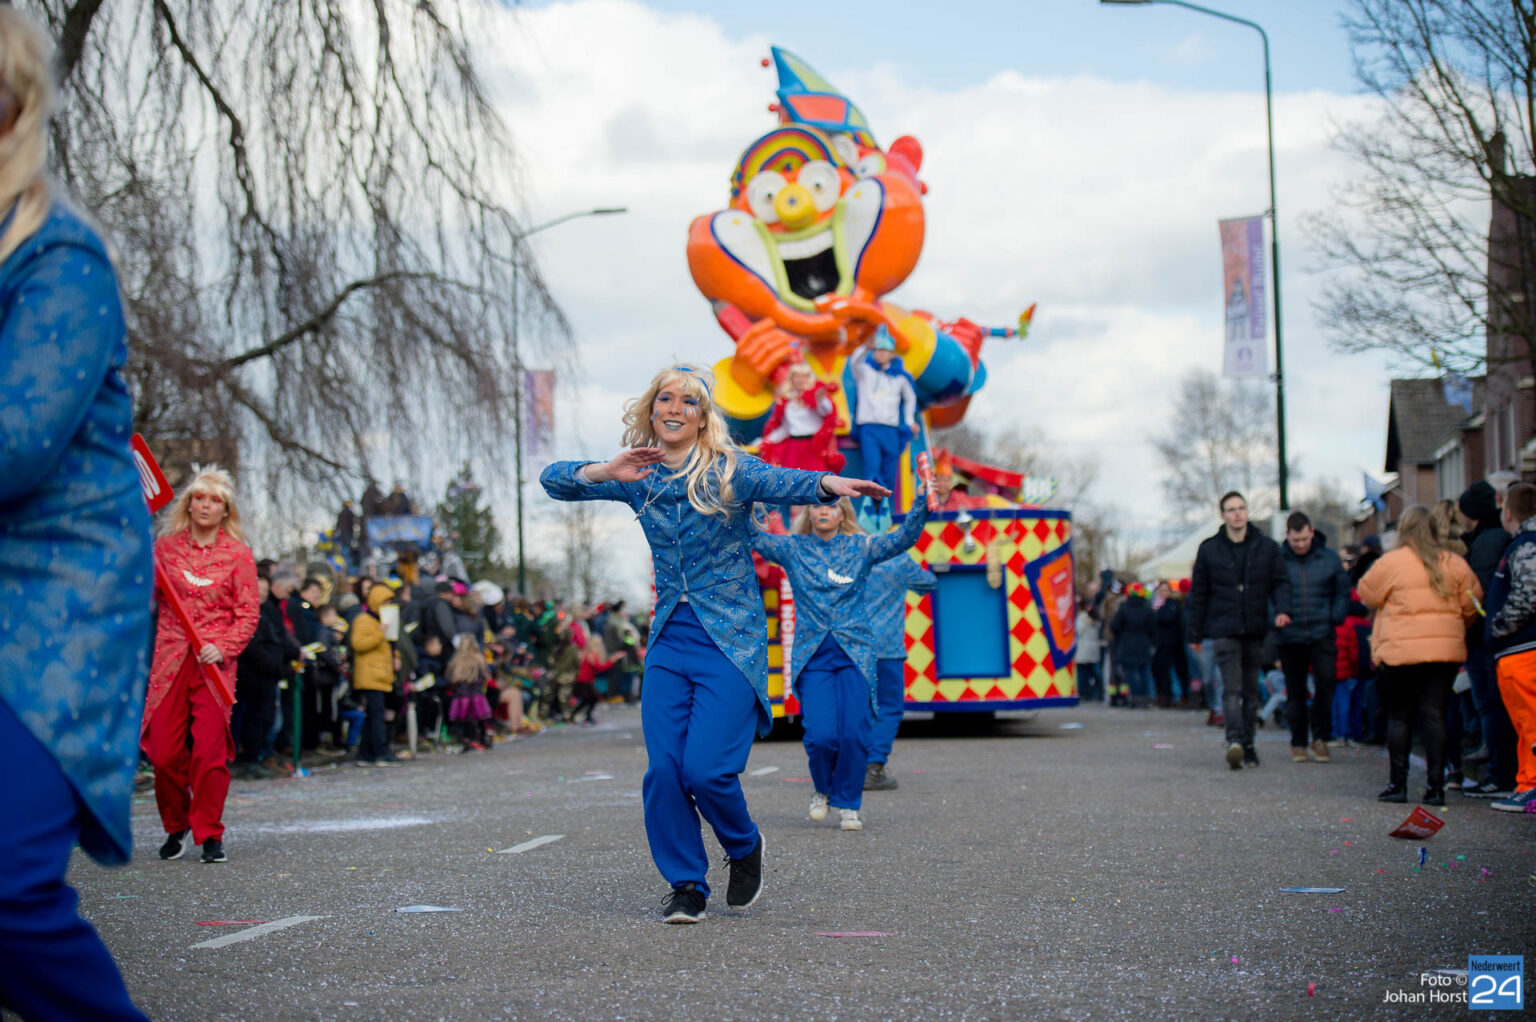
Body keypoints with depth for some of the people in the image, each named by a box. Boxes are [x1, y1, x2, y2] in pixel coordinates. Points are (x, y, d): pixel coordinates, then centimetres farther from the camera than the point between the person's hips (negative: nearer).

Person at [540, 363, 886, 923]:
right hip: (669, 640, 4)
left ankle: (745, 847, 18)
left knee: (706, 768, -13)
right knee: (664, 769, -5)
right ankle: (685, 883, 13)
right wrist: (605, 472, -20)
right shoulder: (637, 477, 5)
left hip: (731, 640, -4)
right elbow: (553, 479, 1)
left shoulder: (729, 471, -7)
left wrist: (830, 484, -48)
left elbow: (784, 483, -26)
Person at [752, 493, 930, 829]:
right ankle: (823, 789, 21)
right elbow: (754, 537, -3)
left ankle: (848, 805, 12)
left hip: (855, 653, 0)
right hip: (813, 656, 0)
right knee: (821, 735, -10)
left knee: (854, 734, -7)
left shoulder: (860, 547, 6)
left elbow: (903, 537, -6)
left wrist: (923, 504, -21)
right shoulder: (793, 549, 7)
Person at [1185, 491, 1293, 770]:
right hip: (1224, 629, -2)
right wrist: (1194, 633, 7)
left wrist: (1282, 609, -13)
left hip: (1256, 630, 3)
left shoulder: (1267, 547, 7)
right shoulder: (1209, 549, 4)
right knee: (1232, 689, -15)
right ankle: (1235, 741, -28)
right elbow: (1198, 594, 8)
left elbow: (1280, 582, 8)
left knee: (1251, 690, 9)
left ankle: (1247, 746, 18)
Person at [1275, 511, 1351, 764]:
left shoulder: (1329, 558, 4)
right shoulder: (1277, 560, 0)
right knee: (1295, 692, 6)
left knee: (1325, 682, -13)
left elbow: (1343, 591, 14)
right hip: (1290, 636, 0)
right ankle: (1298, 743, 17)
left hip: (1322, 636, 0)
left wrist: (1336, 617, 0)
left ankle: (1320, 738, 1)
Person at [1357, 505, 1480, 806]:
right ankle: (1436, 785, 0)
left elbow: (1367, 594, 5)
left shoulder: (1390, 562, -5)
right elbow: (1472, 604, 10)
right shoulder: (1454, 564, 5)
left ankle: (1397, 784, 9)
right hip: (1447, 650, 3)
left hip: (1401, 652, -3)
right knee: (1435, 714, 4)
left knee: (1399, 716, 7)